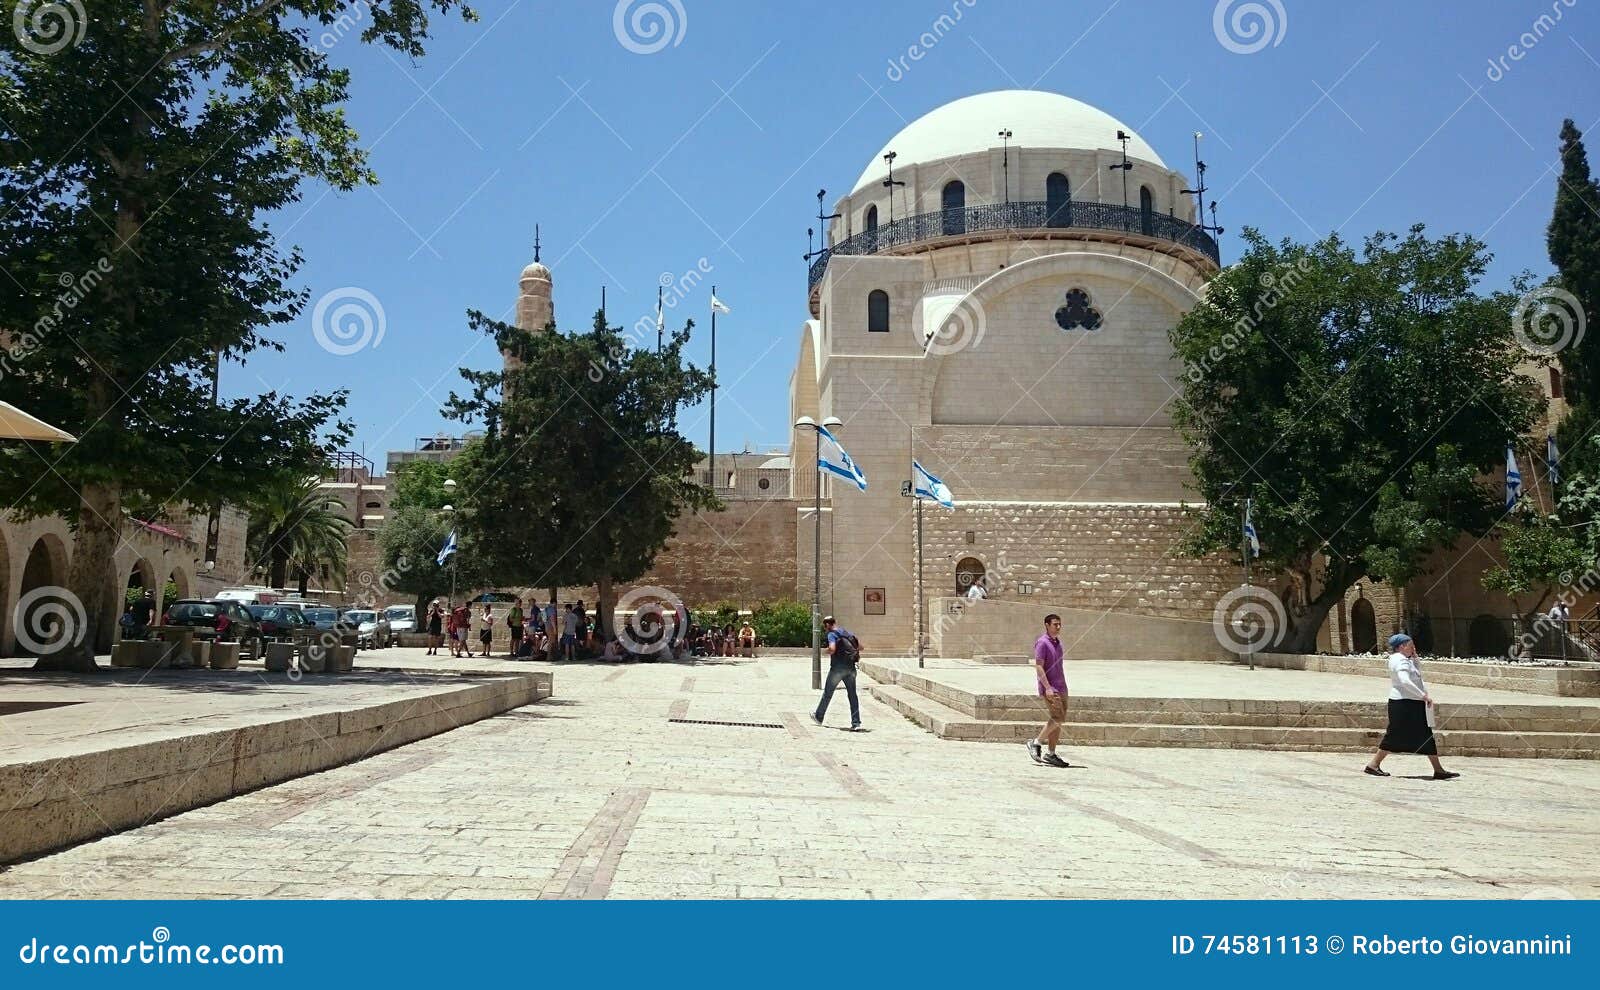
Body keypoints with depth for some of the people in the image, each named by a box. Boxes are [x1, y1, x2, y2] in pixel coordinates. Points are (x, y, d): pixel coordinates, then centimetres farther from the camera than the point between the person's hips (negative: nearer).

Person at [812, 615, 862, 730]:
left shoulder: (832, 634, -8)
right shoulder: (847, 632, 13)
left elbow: (832, 649, -24)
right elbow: (860, 646, 13)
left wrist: (828, 652, -4)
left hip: (838, 667, -5)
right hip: (851, 667, 5)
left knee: (828, 693, 11)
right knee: (852, 694, 3)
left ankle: (819, 717, 27)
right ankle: (856, 723, -5)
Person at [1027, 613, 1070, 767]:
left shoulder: (1057, 642, 15)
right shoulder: (1042, 642, -12)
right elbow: (1039, 667, -17)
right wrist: (1048, 688, -23)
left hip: (1061, 687, 9)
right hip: (1049, 688, -9)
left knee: (1059, 720, 6)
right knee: (1058, 718, -15)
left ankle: (1051, 754, 11)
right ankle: (1036, 743, -2)